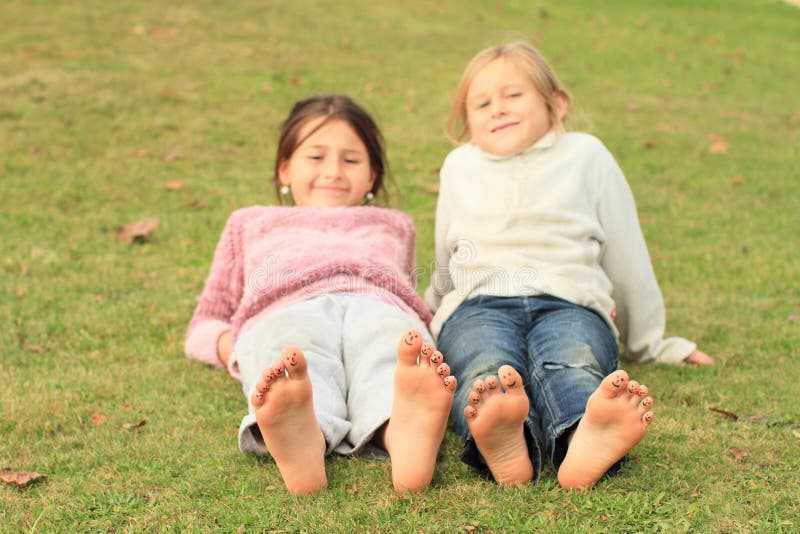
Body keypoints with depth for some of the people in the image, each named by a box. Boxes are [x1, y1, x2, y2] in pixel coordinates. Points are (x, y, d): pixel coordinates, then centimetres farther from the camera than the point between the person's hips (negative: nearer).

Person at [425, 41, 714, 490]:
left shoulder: (586, 155, 20)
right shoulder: (459, 167, 26)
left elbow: (626, 256, 22)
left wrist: (651, 344, 25)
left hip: (569, 304, -1)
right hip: (479, 303, 1)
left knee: (572, 362, -38)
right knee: (488, 369, -37)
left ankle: (586, 442, -71)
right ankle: (504, 446, -70)